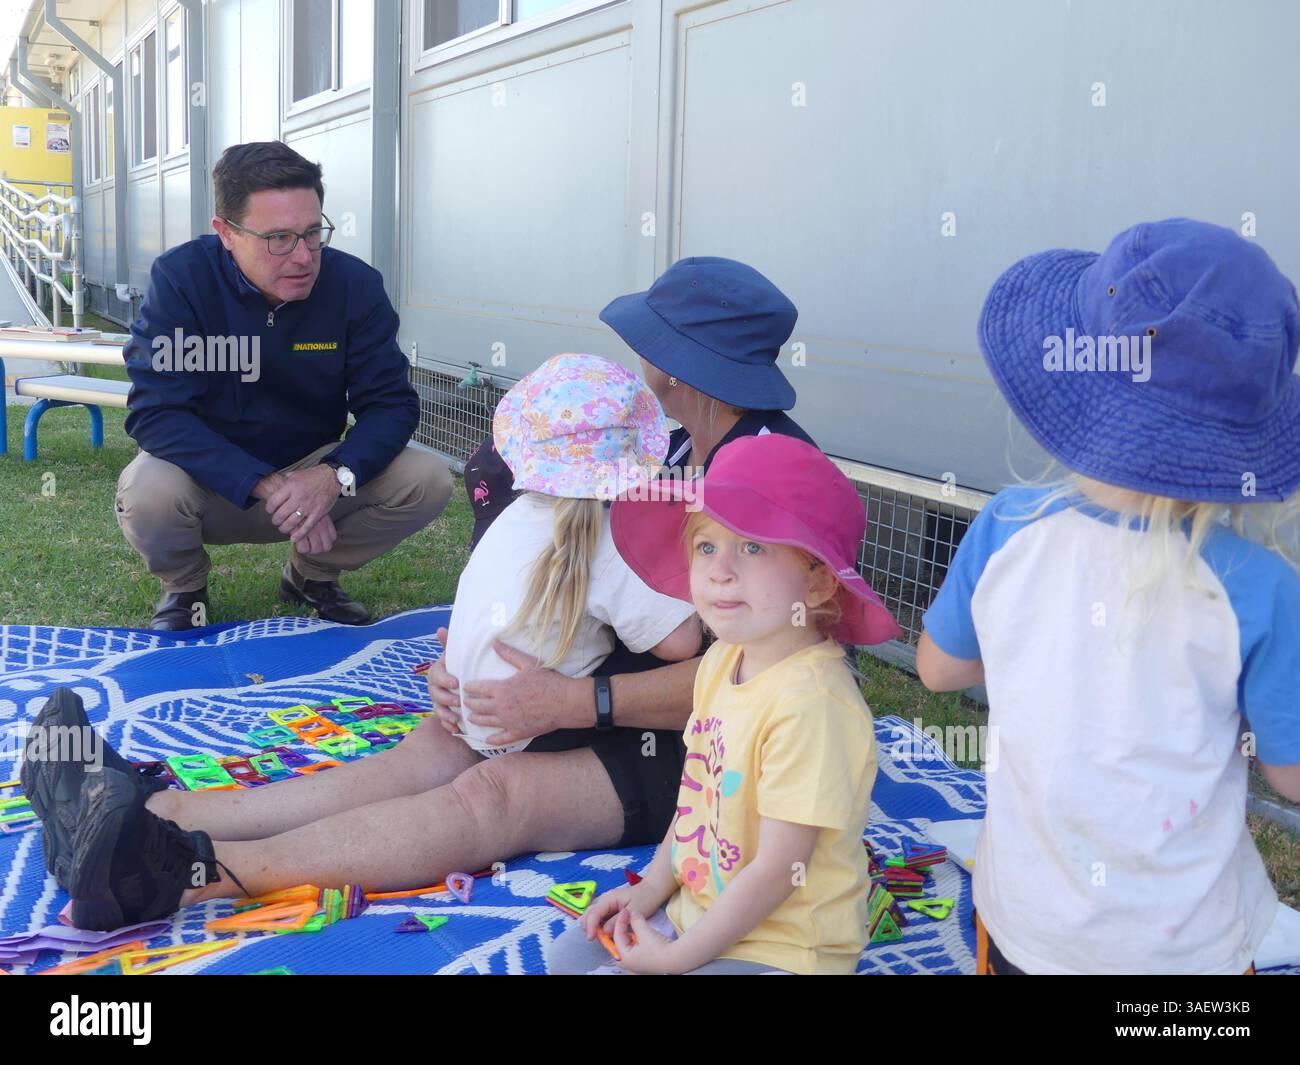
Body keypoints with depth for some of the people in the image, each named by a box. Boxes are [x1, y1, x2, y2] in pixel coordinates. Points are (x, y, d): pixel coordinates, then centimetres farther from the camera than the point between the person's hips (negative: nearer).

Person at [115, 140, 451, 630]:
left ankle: (312, 575, 9)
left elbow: (391, 402, -13)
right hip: (213, 477, -2)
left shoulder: (355, 285, -13)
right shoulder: (181, 278, -19)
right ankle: (184, 586, 3)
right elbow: (155, 410, -25)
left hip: (315, 473, 2)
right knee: (148, 491, -35)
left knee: (429, 480, -19)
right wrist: (266, 486, -36)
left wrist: (334, 475, -33)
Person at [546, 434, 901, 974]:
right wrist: (652, 887, 7)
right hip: (697, 907, 8)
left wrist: (675, 956, -18)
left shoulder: (809, 701, -29)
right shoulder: (722, 659, -1)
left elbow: (777, 872, -26)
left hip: (777, 946, -8)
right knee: (569, 955, 13)